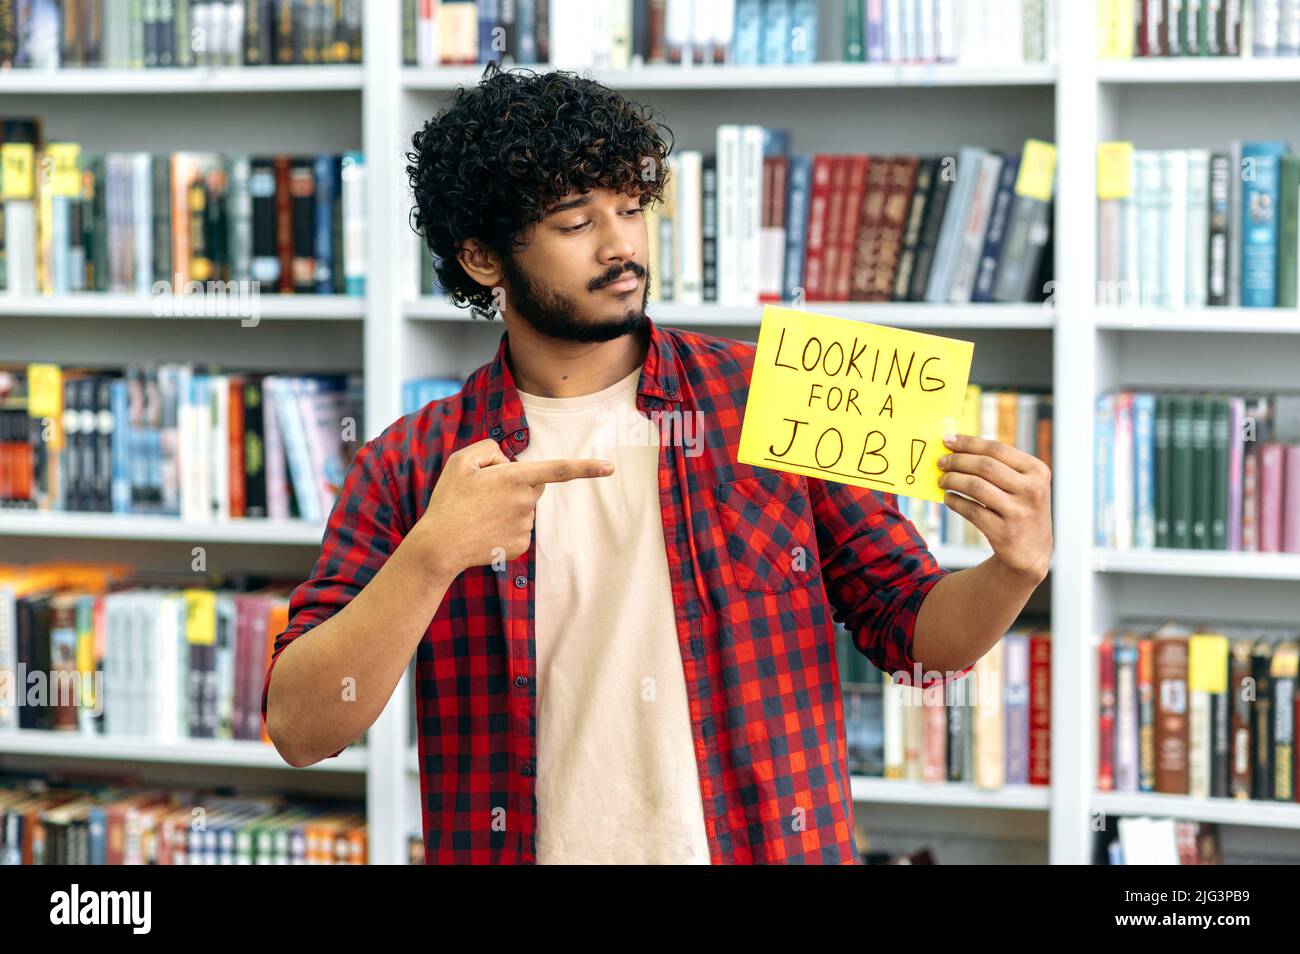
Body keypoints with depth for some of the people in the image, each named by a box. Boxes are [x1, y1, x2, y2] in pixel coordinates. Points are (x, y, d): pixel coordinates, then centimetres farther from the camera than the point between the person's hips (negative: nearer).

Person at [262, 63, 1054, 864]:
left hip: (766, 847, 0)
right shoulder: (411, 471, -2)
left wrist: (1011, 573, -17)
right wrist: (433, 555, -22)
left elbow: (913, 631, 3)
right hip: (527, 845, 0)